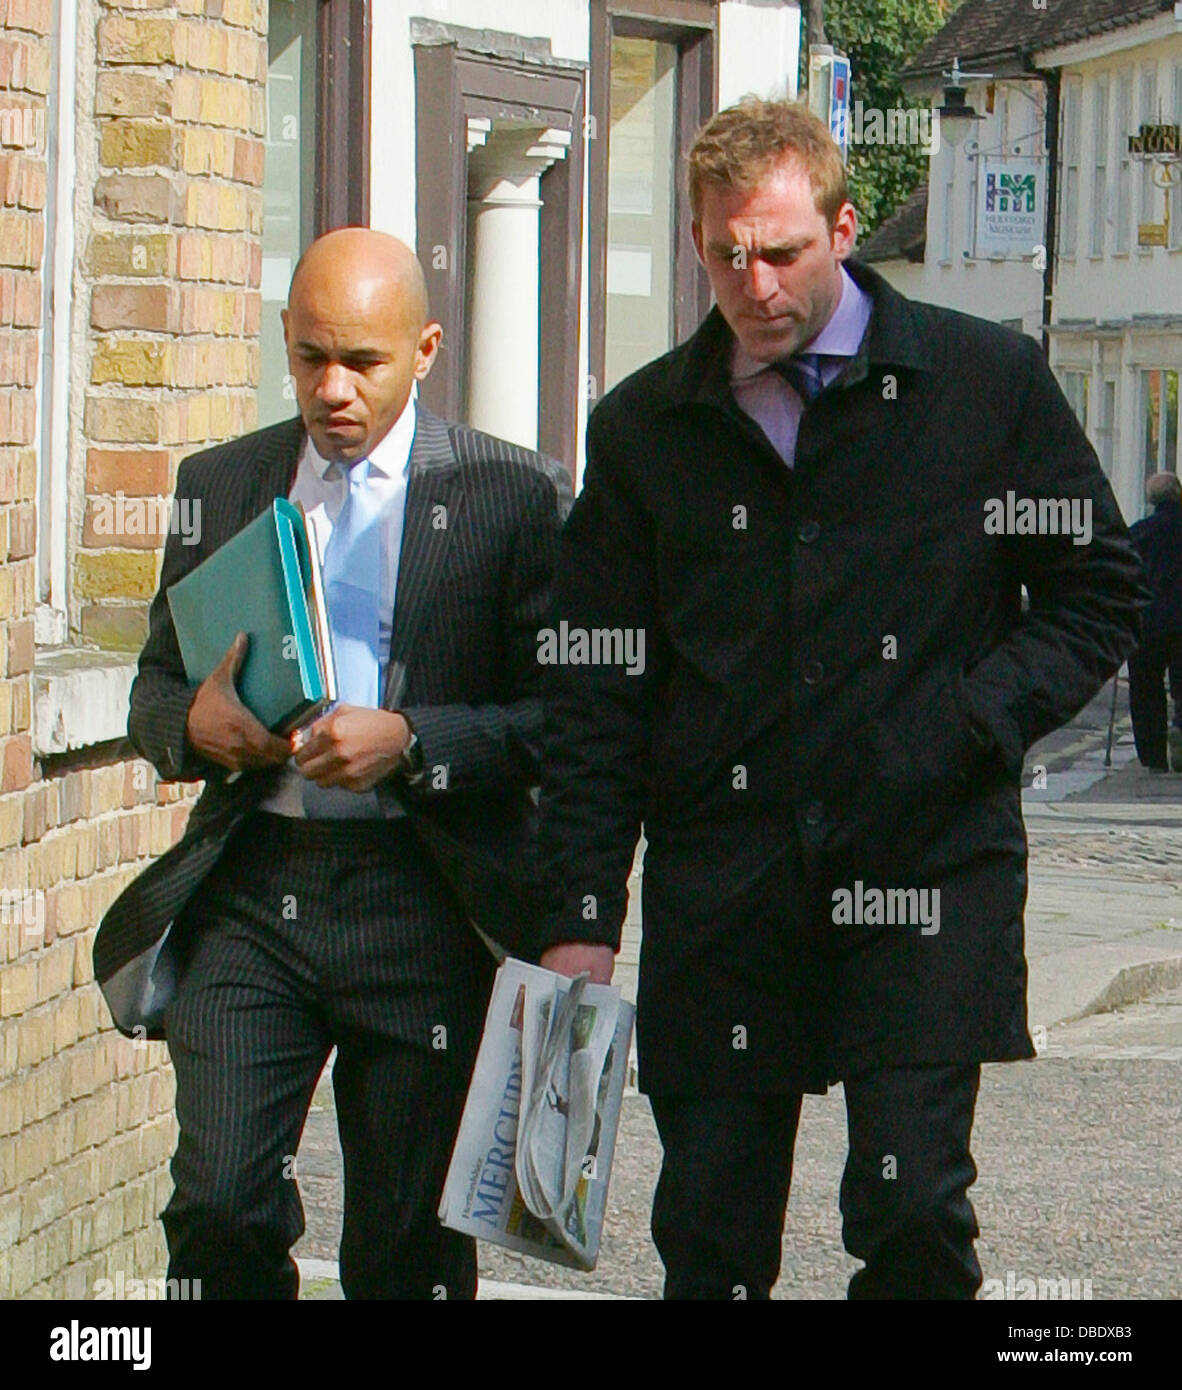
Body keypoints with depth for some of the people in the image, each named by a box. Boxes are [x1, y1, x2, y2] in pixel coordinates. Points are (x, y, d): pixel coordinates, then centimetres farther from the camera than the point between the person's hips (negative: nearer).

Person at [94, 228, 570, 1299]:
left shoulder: (514, 495, 0)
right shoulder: (220, 484, 12)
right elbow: (155, 688, 17)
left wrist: (410, 743, -18)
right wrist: (195, 722, -8)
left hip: (420, 899, -2)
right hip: (248, 890, 3)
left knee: (409, 1243, 3)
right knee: (219, 1209, -9)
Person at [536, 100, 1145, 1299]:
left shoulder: (985, 381, 2)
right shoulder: (643, 427, 8)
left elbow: (1096, 594, 7)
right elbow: (596, 694, 9)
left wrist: (967, 726, -9)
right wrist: (581, 916, 3)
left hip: (926, 857, -2)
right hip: (722, 876, 2)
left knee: (911, 1212, -11)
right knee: (708, 1237, 4)